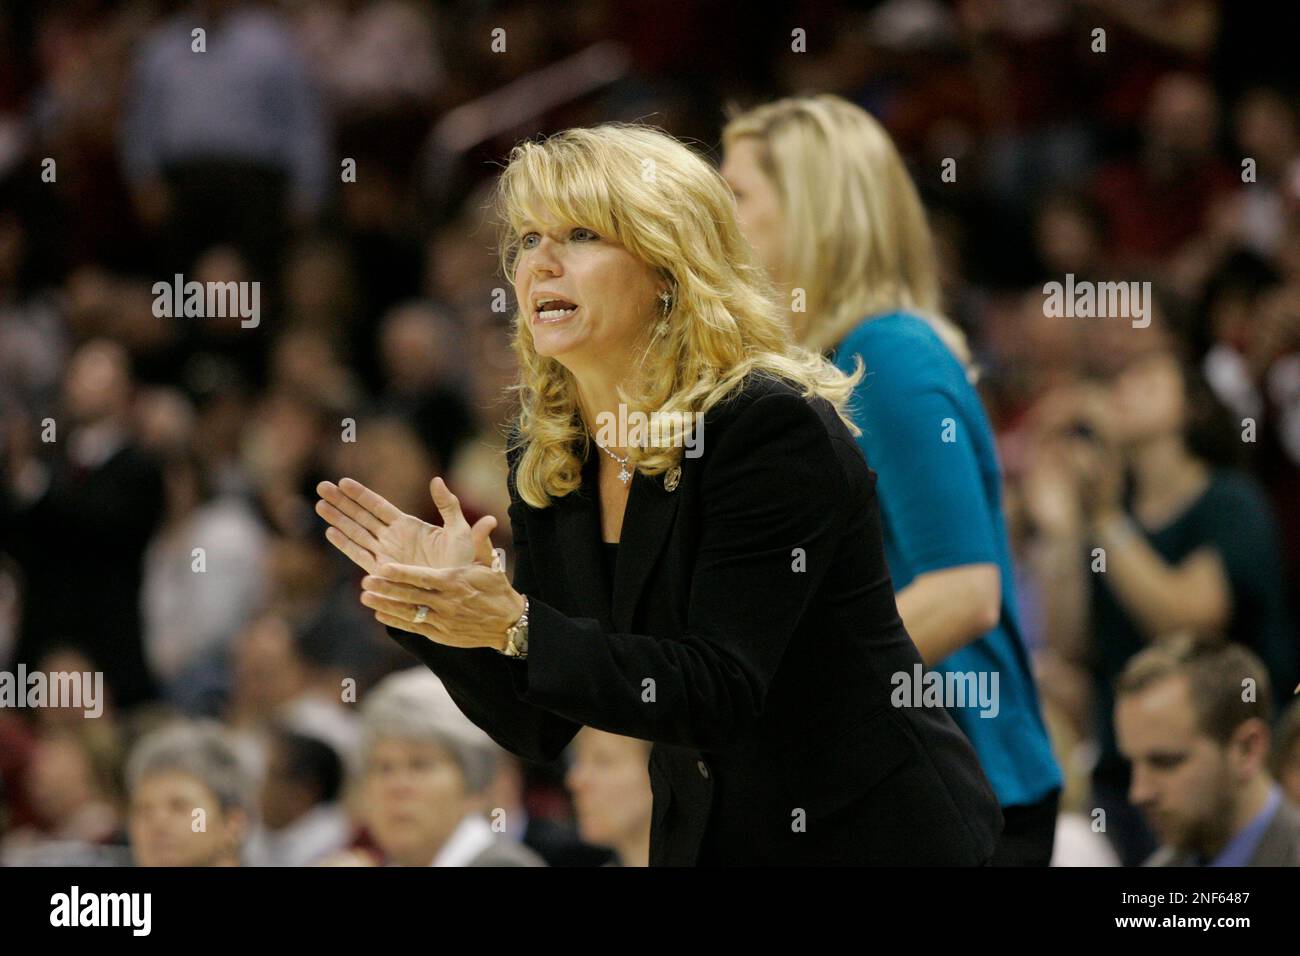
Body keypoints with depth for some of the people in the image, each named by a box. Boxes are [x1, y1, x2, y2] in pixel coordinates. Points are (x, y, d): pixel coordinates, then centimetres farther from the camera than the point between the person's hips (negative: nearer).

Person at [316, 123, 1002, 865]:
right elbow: (538, 728, 3)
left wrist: (514, 626, -32)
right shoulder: (546, 462, 2)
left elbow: (717, 691, -24)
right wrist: (440, 604, -12)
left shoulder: (773, 428, -17)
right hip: (701, 834, 6)